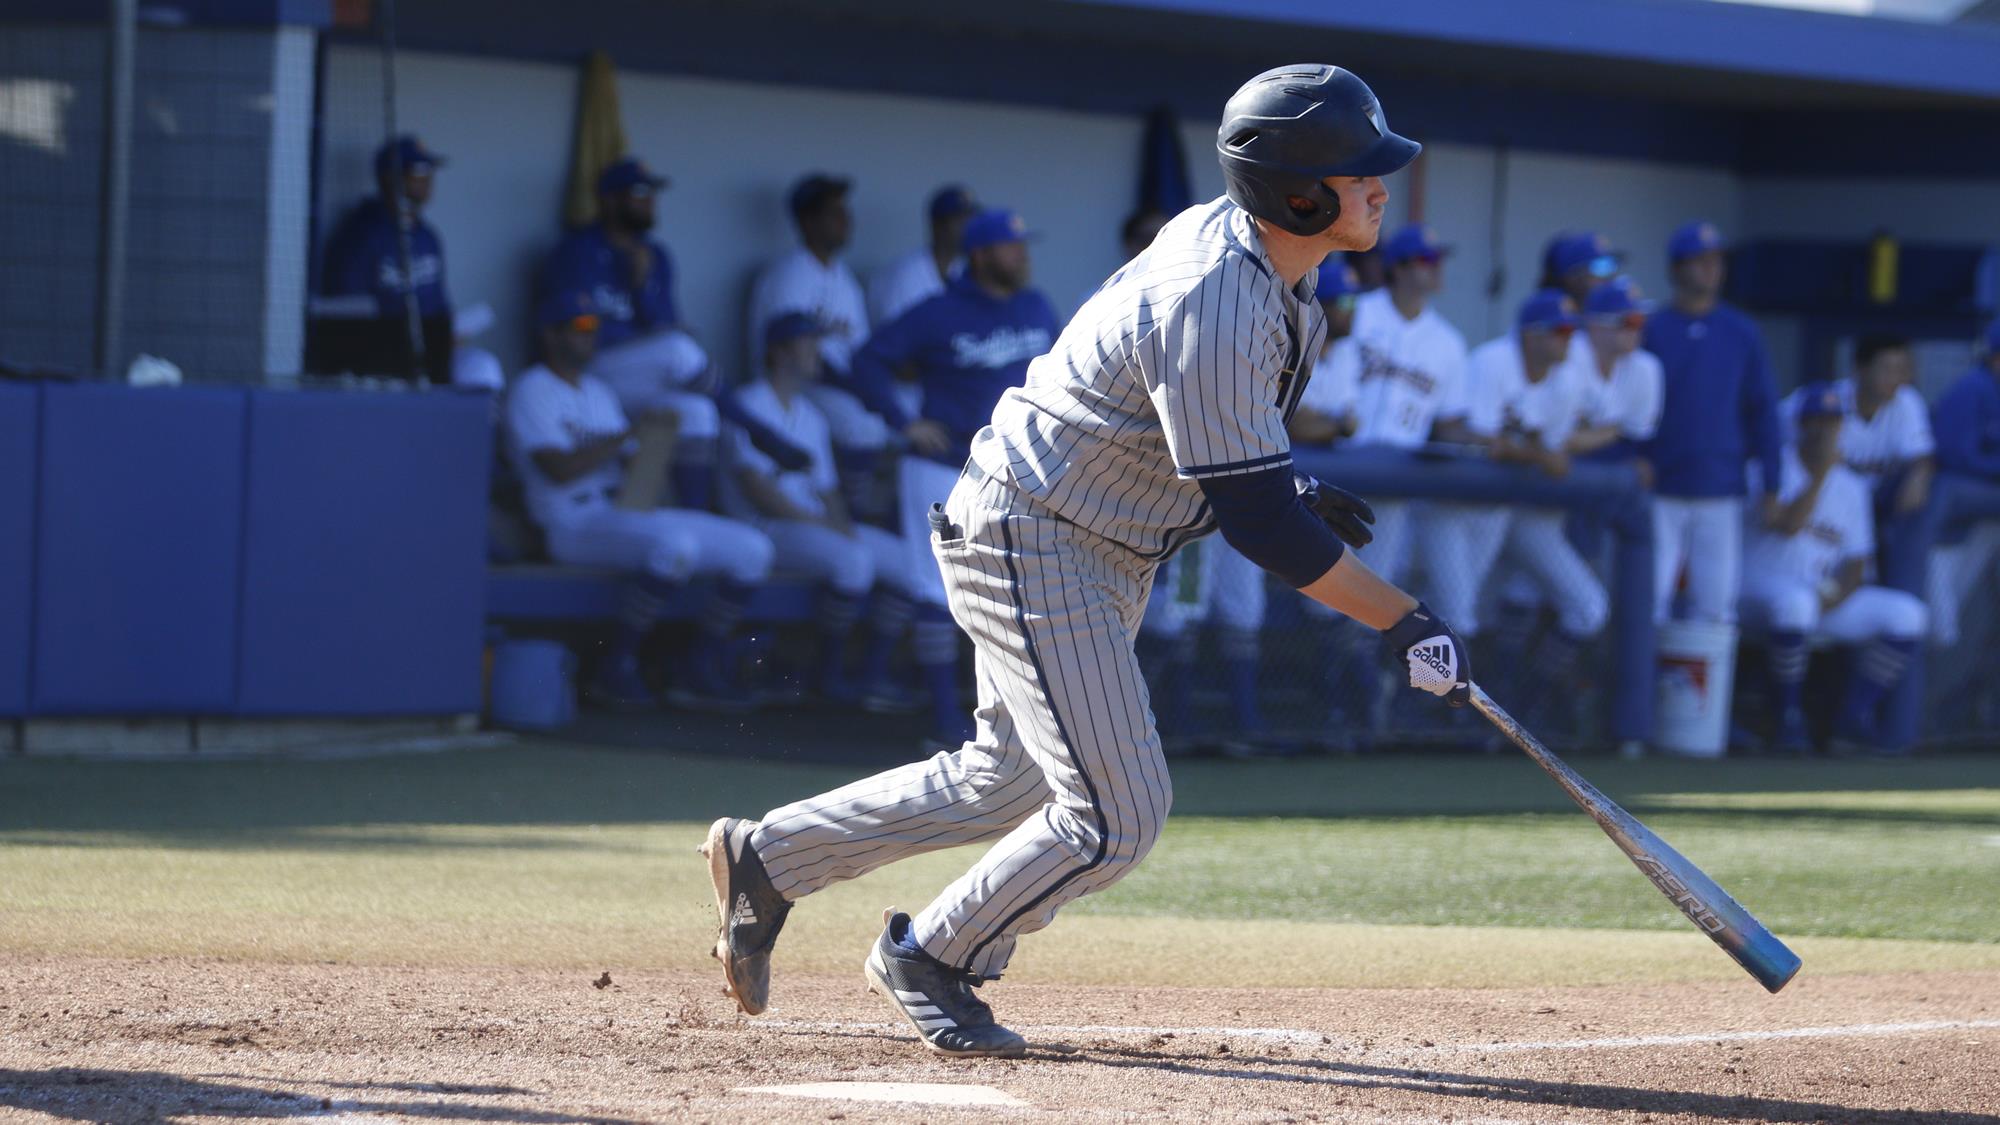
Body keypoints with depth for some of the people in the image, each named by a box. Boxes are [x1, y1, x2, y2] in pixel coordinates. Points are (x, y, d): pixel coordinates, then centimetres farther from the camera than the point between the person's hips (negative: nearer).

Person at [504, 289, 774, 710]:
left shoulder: (600, 391, 25)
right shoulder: (531, 391, -2)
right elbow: (559, 470, -16)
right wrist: (629, 434, -18)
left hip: (632, 514, 9)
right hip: (574, 524, -9)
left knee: (752, 548, -4)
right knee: (676, 545, -38)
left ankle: (701, 669, 2)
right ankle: (618, 666, -25)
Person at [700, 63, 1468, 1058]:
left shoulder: (1246, 240, 0)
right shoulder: (1209, 307, -31)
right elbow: (1256, 520, -31)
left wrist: (1290, 489, 6)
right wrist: (1406, 624, -27)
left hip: (1099, 558, 10)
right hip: (1033, 549, -10)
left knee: (1008, 784, 19)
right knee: (1117, 814, -9)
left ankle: (767, 858, 31)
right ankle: (929, 958, 12)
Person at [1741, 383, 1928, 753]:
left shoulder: (1850, 486, 11)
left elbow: (1856, 562, 9)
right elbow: (1787, 525, -21)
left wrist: (1835, 595, -12)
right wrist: (1821, 472, -21)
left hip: (1829, 598, 6)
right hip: (1762, 589, -6)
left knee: (1908, 614, -11)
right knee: (1795, 602, -41)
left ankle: (1855, 716, -7)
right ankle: (1789, 717, -24)